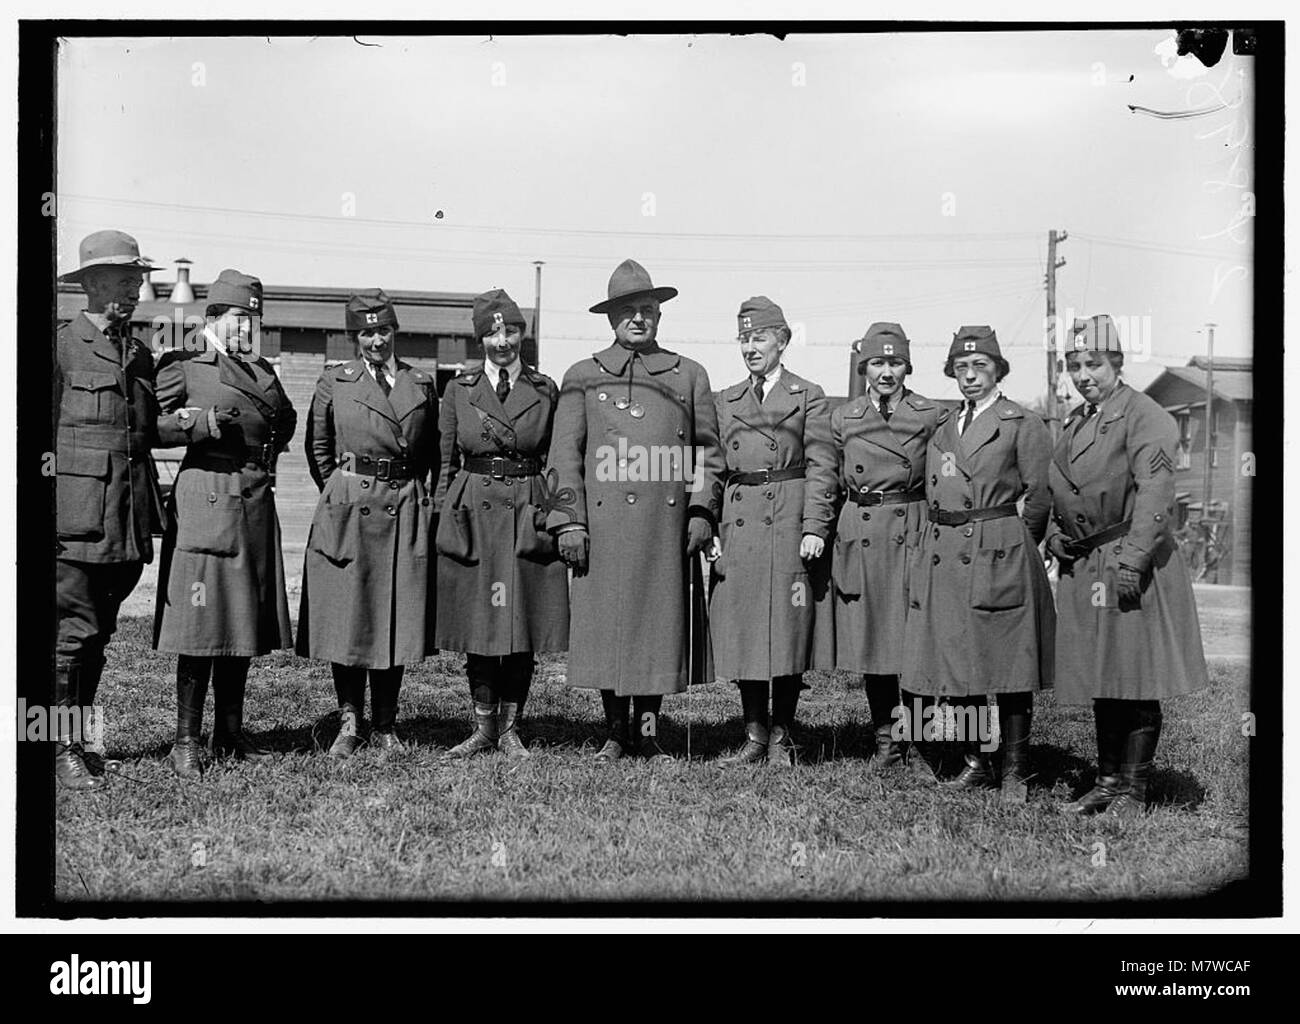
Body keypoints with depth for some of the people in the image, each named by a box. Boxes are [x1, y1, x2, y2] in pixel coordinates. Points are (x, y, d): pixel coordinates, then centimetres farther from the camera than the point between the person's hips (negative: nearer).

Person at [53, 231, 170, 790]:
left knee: (99, 632, 10)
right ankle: (63, 749, 2)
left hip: (130, 516, 6)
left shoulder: (141, 355, 18)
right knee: (75, 629, -6)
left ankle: (81, 737, 19)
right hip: (77, 511, -6)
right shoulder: (61, 346, -1)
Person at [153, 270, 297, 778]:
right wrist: (194, 424, -10)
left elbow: (285, 421, 10)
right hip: (205, 496, -6)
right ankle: (186, 742, 1)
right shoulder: (183, 370, 1)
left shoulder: (264, 372, 16)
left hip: (256, 502, 6)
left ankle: (230, 733, 21)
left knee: (245, 619, 10)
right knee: (201, 621, -6)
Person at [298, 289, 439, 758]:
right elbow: (317, 449, 13)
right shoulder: (334, 382, 5)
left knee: (398, 619, 4)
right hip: (348, 509, -1)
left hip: (407, 509, 2)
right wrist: (338, 492, 9)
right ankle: (349, 723, 12)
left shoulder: (423, 383, 10)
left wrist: (416, 493, 11)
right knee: (346, 619, 0)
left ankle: (385, 726, 14)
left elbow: (434, 450, 16)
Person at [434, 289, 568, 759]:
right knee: (478, 627, 4)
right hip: (472, 513, 0)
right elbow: (446, 463, 9)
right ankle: (483, 728, 17)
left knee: (524, 628, 2)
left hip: (530, 516, 0)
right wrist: (442, 520, 5)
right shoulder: (459, 390, 6)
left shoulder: (545, 391, 6)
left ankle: (509, 729, 14)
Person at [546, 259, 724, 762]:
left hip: (666, 524, 1)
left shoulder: (689, 375, 14)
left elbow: (707, 450, 13)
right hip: (602, 521, -1)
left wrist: (701, 510, 2)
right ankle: (616, 731, 14)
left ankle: (649, 730, 13)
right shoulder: (582, 377, 10)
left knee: (662, 620, 1)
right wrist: (568, 521, -3)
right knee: (605, 621, 1)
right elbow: (565, 454, 5)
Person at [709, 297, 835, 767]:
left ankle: (781, 736, 9)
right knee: (741, 628, 3)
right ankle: (754, 735, 12)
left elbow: (821, 467, -1)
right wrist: (710, 529, 5)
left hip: (788, 522, -3)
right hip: (738, 523, 4)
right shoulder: (726, 401, 17)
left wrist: (814, 528, -11)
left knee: (787, 629, -2)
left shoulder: (809, 397, 6)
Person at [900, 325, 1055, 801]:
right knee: (953, 662, 8)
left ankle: (1015, 771, 7)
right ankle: (976, 762, 20)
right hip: (942, 555, 6)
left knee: (1009, 668, -2)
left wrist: (1013, 545, 6)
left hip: (998, 552, -6)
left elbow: (1042, 494, 0)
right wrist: (943, 536, 15)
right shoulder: (943, 424, 16)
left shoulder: (1022, 424, -1)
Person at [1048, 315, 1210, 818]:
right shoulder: (1074, 421, 16)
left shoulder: (1145, 417, -10)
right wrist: (1055, 534, 9)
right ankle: (1107, 781, 23)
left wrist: (1132, 560, -23)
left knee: (1136, 682, -1)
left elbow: (1155, 494, -18)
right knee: (1100, 682, 13)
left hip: (1129, 565, -8)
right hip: (1083, 567, 8)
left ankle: (1132, 791, 8)